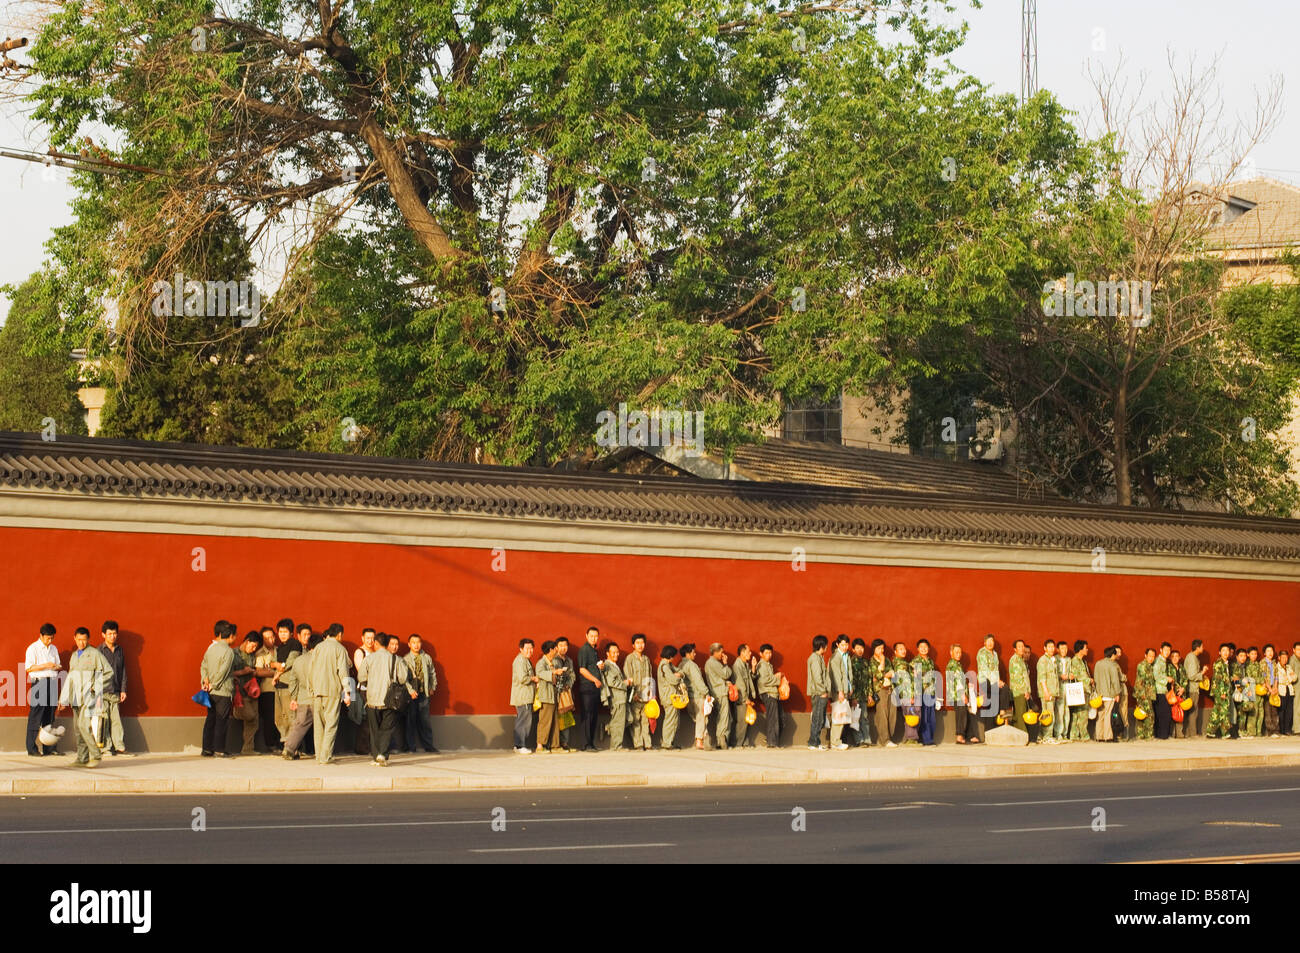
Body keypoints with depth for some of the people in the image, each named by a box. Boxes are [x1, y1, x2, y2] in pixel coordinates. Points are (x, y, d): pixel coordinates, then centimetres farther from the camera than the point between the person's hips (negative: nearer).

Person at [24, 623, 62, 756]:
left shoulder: (53, 649, 17)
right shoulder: (33, 648, -1)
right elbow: (28, 668, -8)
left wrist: (58, 667, 0)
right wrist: (45, 666, -16)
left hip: (52, 683, 6)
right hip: (38, 682, -6)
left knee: (50, 717, 5)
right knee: (35, 717, -7)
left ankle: (48, 748, 8)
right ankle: (32, 749, -6)